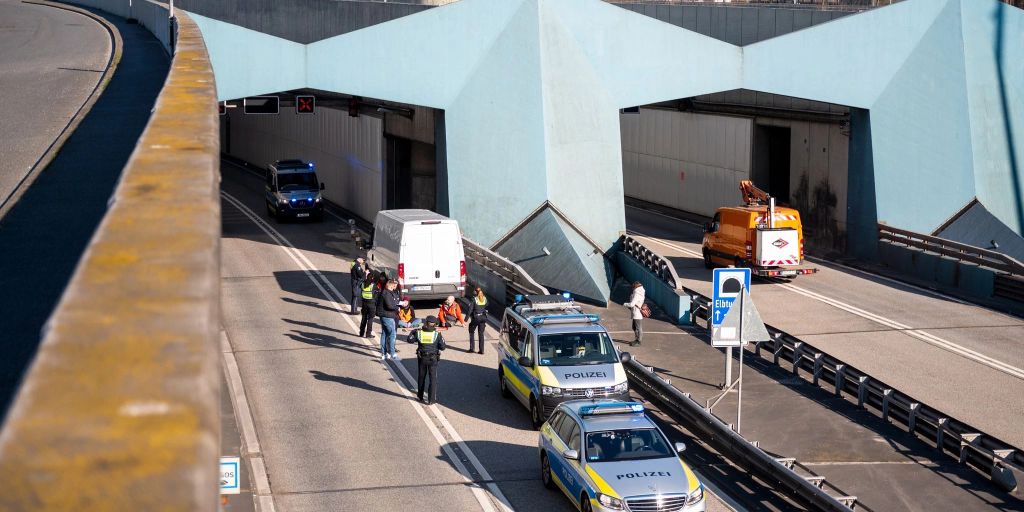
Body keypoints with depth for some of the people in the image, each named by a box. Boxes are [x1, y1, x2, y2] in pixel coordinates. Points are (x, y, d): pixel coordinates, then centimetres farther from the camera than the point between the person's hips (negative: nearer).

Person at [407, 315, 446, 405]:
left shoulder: (419, 333, -9)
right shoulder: (437, 334, -13)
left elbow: (409, 340, 4)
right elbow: (442, 347, -8)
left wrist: (413, 331, 18)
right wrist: (442, 340, 10)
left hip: (422, 358, 2)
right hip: (433, 359, -2)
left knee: (421, 377, 19)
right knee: (433, 379, 6)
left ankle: (420, 396, 33)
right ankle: (431, 399, 4)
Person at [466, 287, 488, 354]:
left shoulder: (474, 299, -11)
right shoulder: (485, 299, 4)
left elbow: (470, 309, -12)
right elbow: (486, 309, 11)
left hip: (476, 318, -4)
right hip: (483, 317, 4)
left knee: (471, 332, 14)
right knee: (481, 333, 10)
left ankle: (471, 348, 9)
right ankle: (481, 350, 8)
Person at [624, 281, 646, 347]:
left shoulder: (637, 294, -22)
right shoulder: (640, 293, 9)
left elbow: (632, 304, -24)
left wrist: (625, 304, -6)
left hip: (638, 314, -10)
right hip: (636, 314, 10)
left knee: (638, 328, -1)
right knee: (634, 327, 20)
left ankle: (639, 341, 6)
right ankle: (636, 339, 30)